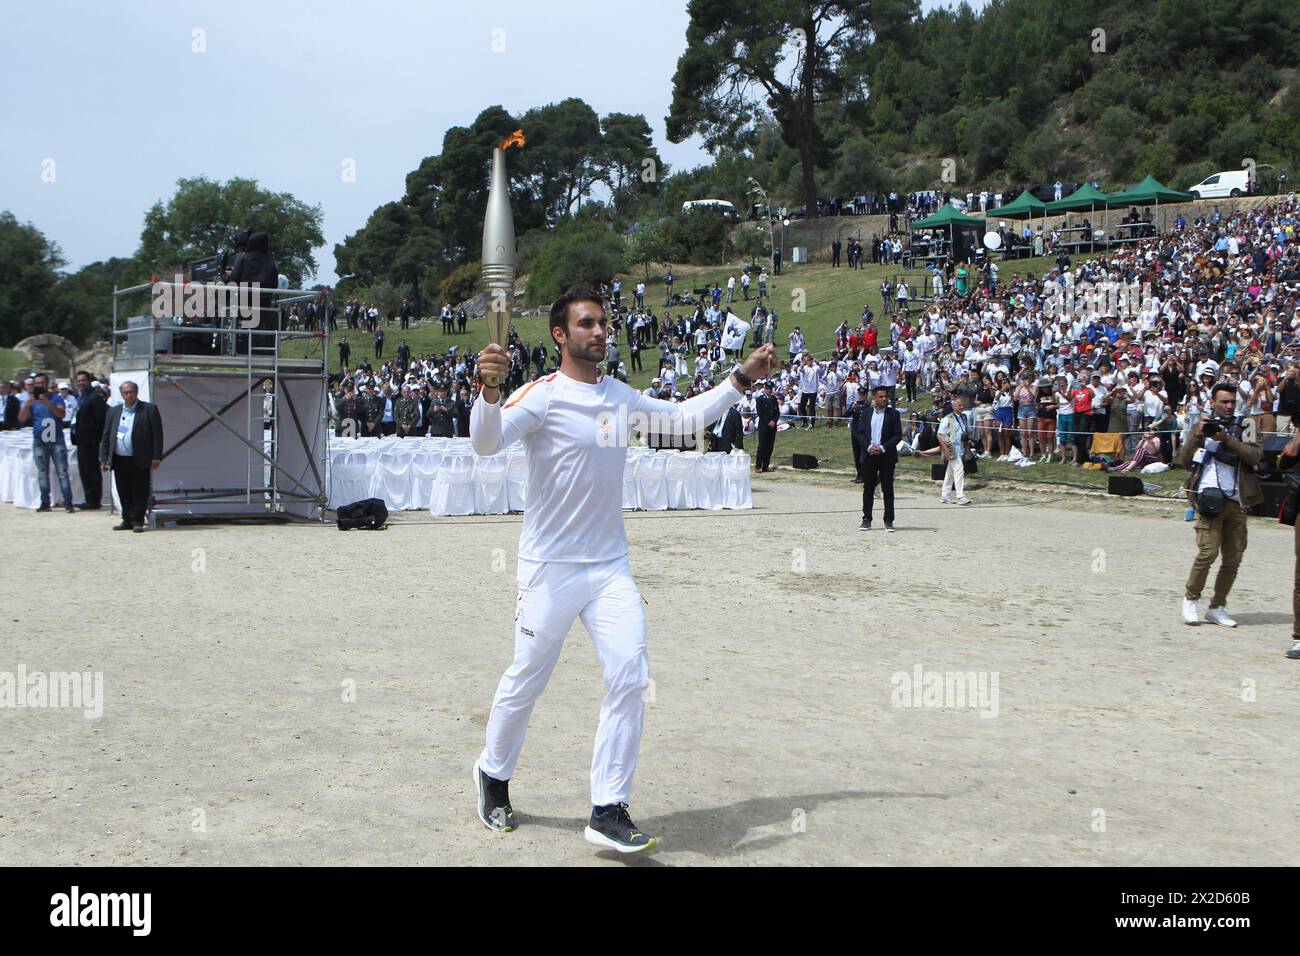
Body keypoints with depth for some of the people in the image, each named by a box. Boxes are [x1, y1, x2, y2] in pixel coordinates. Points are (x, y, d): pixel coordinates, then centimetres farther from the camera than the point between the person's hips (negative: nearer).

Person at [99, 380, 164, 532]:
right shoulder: (114, 411, 13)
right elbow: (106, 436, 13)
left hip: (140, 461, -4)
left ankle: (137, 521, 7)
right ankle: (127, 520, 19)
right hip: (119, 461, 4)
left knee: (139, 492, -1)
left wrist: (156, 457, -10)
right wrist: (104, 458, 6)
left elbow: (157, 434, -3)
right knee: (124, 493, 9)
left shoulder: (149, 409, 0)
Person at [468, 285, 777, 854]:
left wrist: (742, 379, 17)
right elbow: (486, 443, -27)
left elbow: (685, 419, 22)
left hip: (610, 567, 5)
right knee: (525, 682, 7)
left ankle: (608, 812, 1)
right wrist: (488, 390, -45)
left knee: (630, 679, -6)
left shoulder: (621, 397, 9)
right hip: (550, 568, -5)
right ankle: (493, 774, 34)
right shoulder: (541, 395, -11)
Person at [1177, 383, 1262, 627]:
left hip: (1236, 501, 3)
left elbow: (1255, 455, -4)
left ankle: (1217, 608, 15)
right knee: (1208, 551, -15)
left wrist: (1227, 439, -15)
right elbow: (1184, 461, 1)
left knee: (1233, 557, 4)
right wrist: (1197, 437, -12)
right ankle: (1190, 599, 3)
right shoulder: (1201, 428, 12)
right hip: (1209, 497, -3)